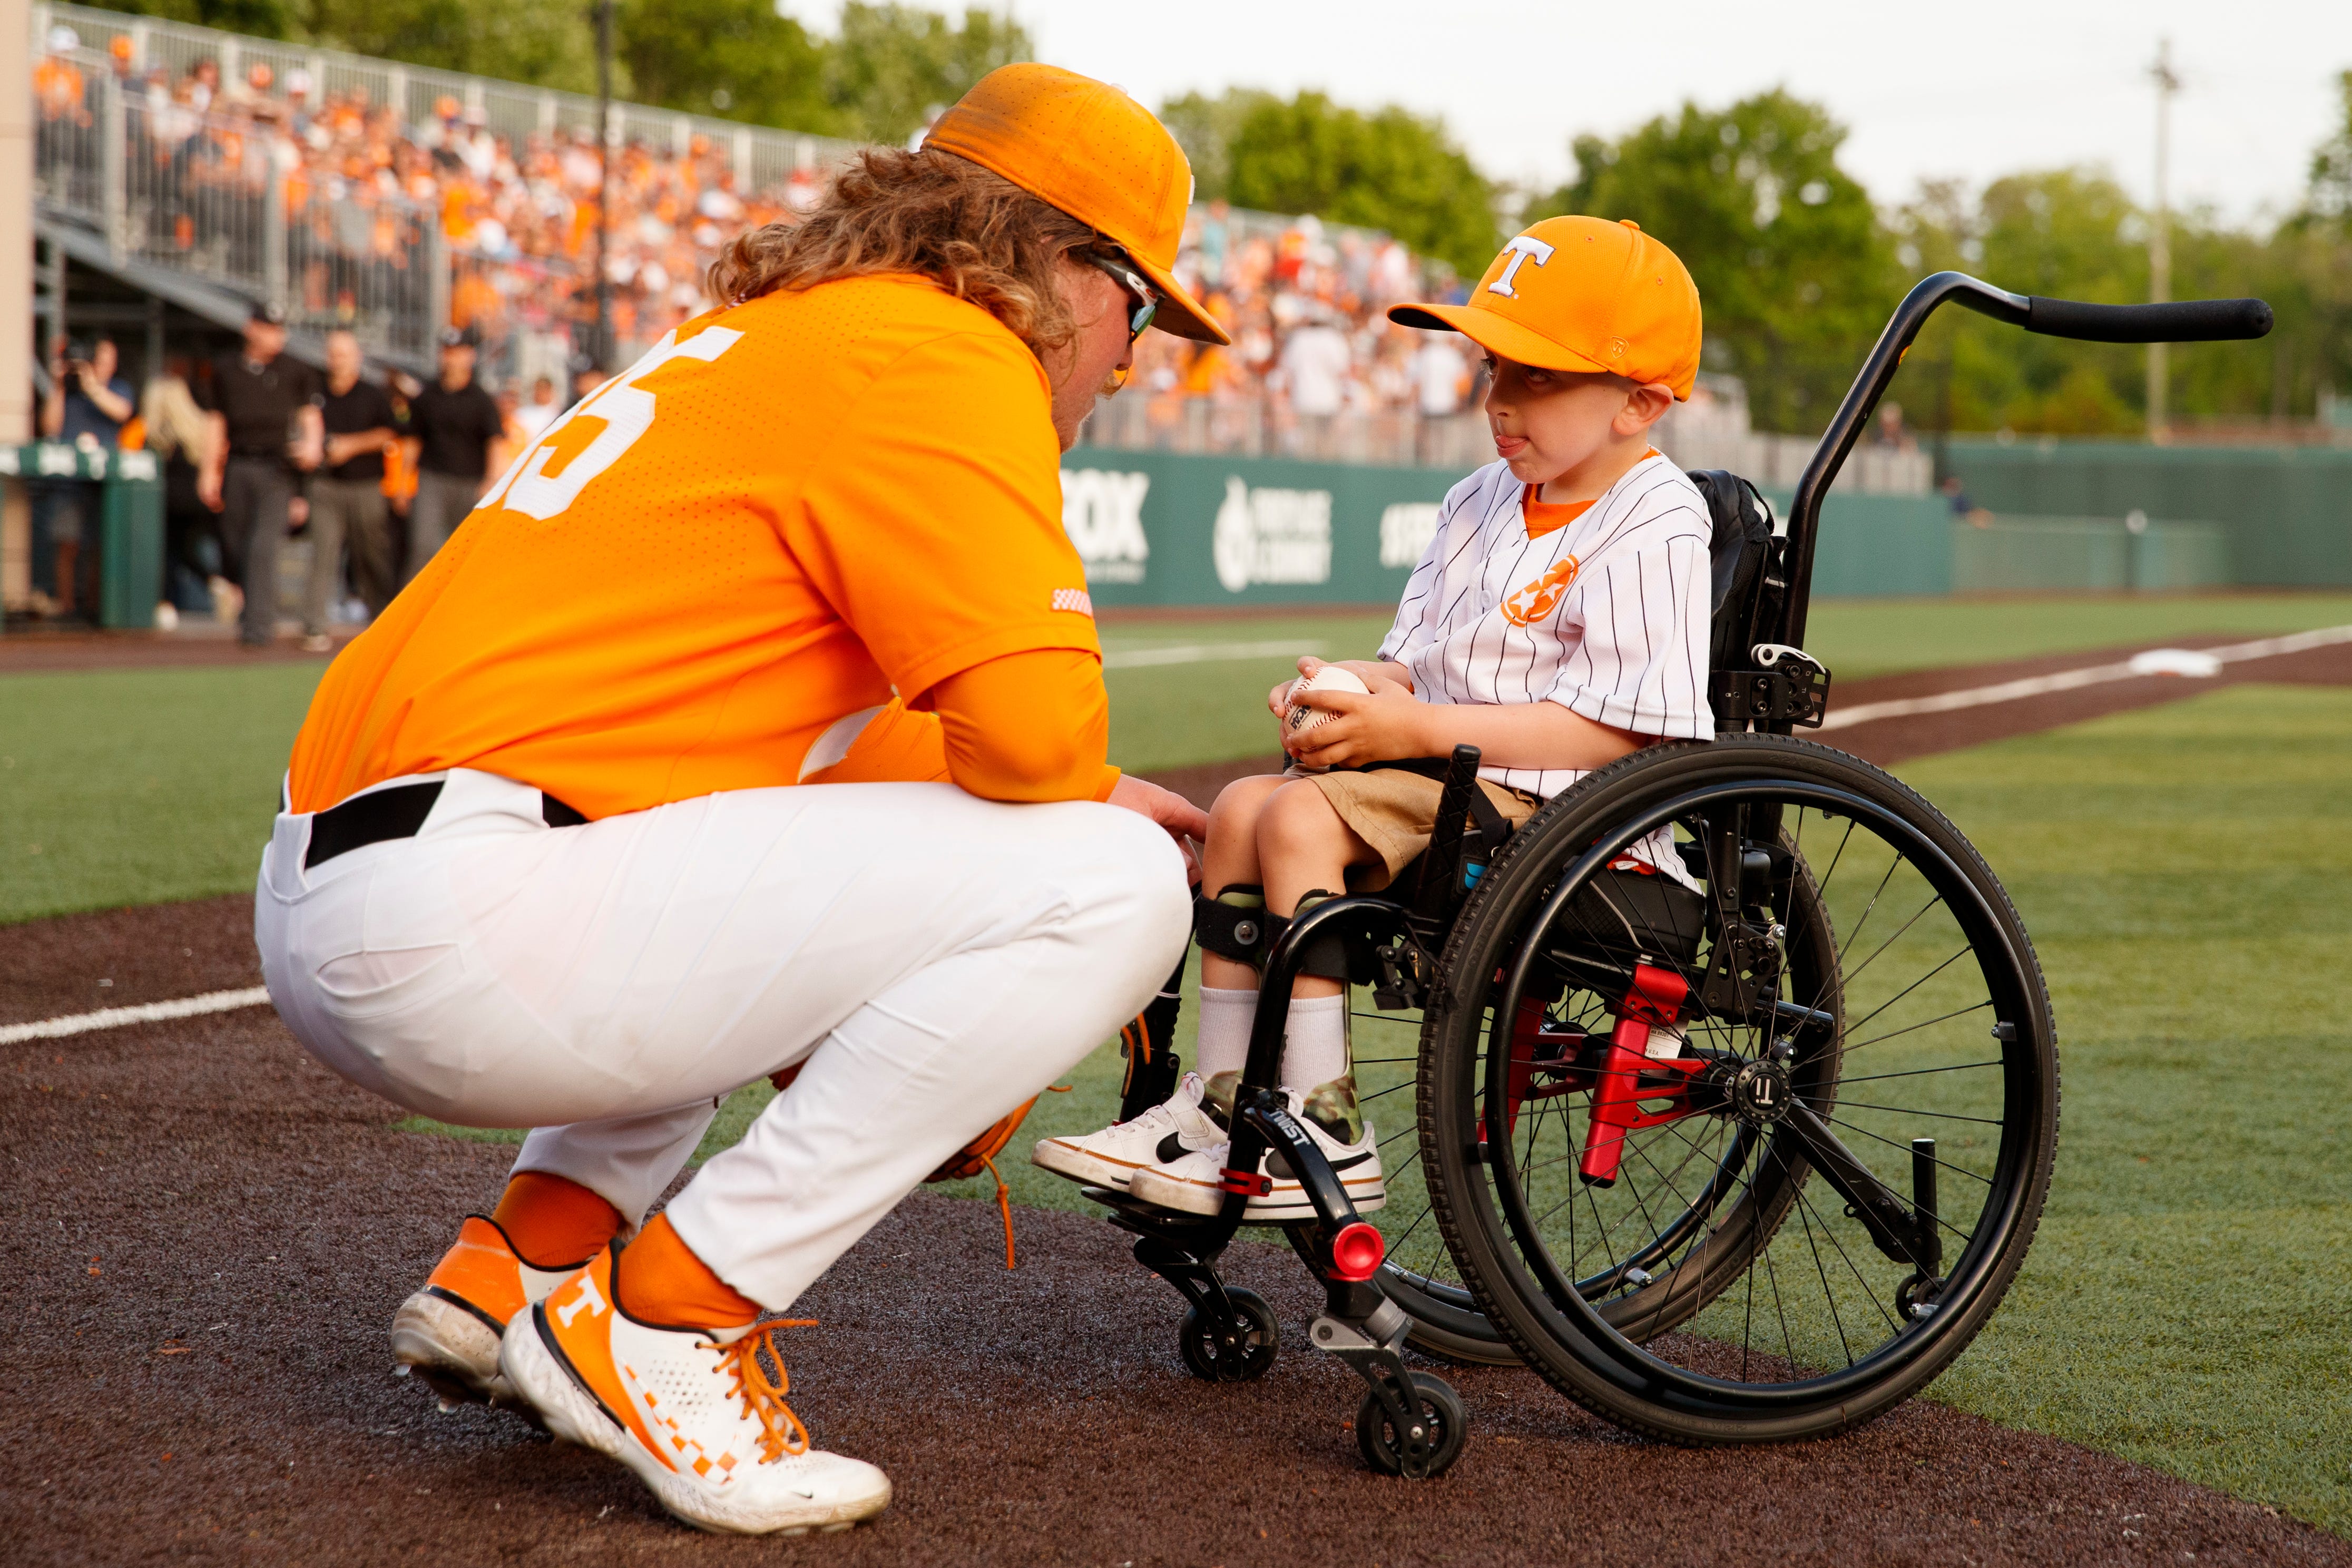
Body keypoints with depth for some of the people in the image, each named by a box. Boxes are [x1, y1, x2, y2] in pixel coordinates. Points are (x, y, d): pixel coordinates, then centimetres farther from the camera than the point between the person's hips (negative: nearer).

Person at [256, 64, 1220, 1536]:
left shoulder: (776, 337, 26)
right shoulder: (935, 354, -5)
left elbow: (825, 736, 31)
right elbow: (1035, 724, -16)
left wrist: (1084, 796, 28)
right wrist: (1099, 805, 7)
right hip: (469, 917, -11)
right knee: (1108, 887, -13)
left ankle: (524, 1261, 18)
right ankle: (666, 1322, -9)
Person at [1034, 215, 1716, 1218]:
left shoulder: (1652, 531, -14)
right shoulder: (1482, 504, 15)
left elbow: (1615, 730, -21)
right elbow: (1415, 662, 18)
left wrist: (1412, 729, -21)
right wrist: (1353, 690, -7)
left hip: (1565, 809, -9)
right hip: (1446, 775, 9)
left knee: (1303, 817, -23)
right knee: (1244, 804, -2)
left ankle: (1323, 1133, -21)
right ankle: (1220, 1103, 0)